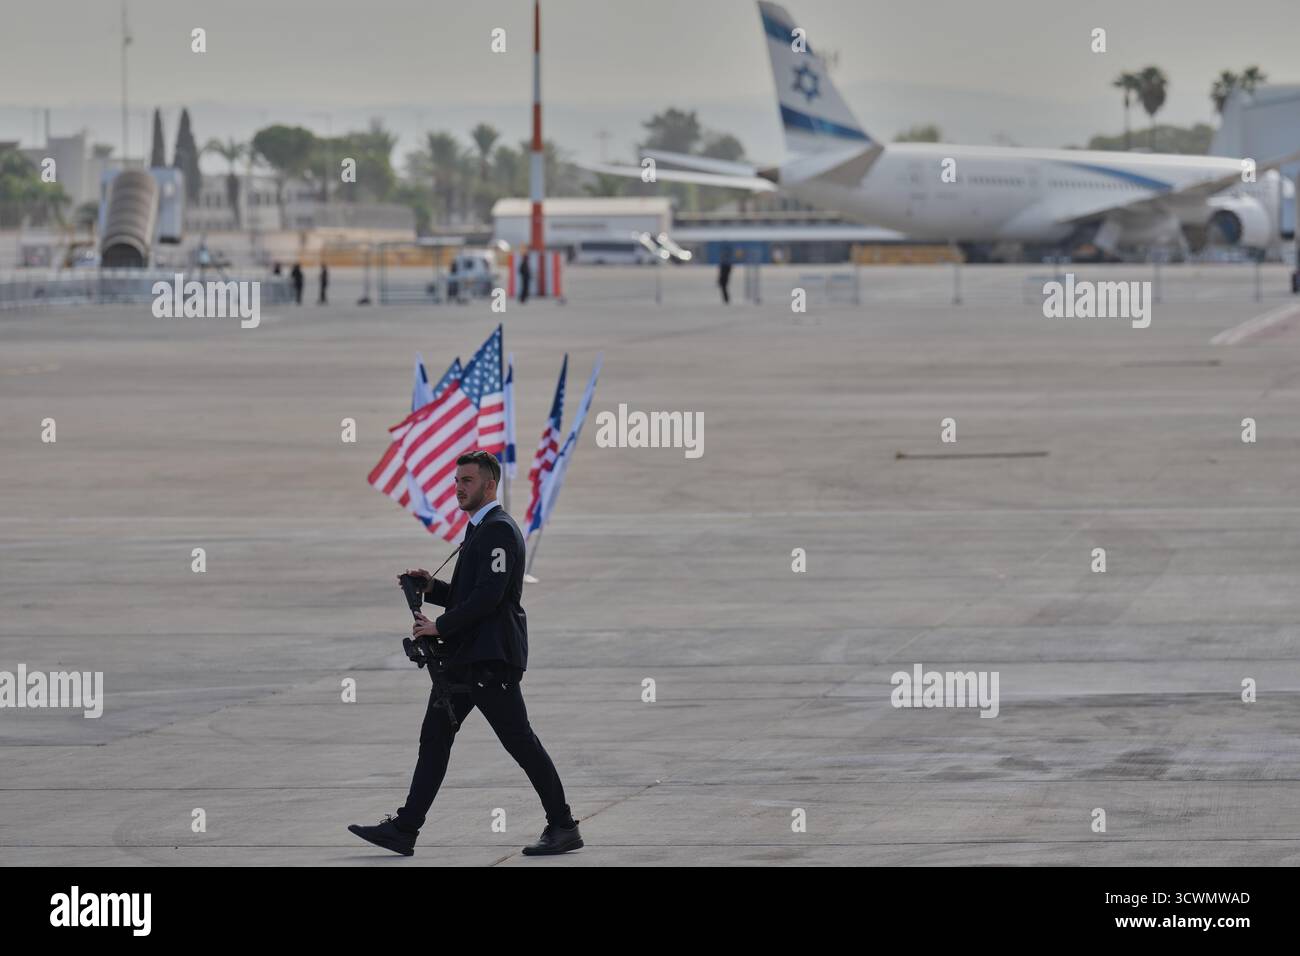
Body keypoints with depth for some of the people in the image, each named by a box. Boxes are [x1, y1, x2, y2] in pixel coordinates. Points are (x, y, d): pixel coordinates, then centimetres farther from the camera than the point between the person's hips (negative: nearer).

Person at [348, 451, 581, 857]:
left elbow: (488, 596, -22)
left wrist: (440, 626, -17)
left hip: (490, 657, -11)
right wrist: (432, 587, 9)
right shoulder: (479, 530, 20)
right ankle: (404, 830, 9)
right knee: (434, 737, 8)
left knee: (519, 740, -7)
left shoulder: (499, 530, -13)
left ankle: (563, 827, 0)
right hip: (465, 656, 11)